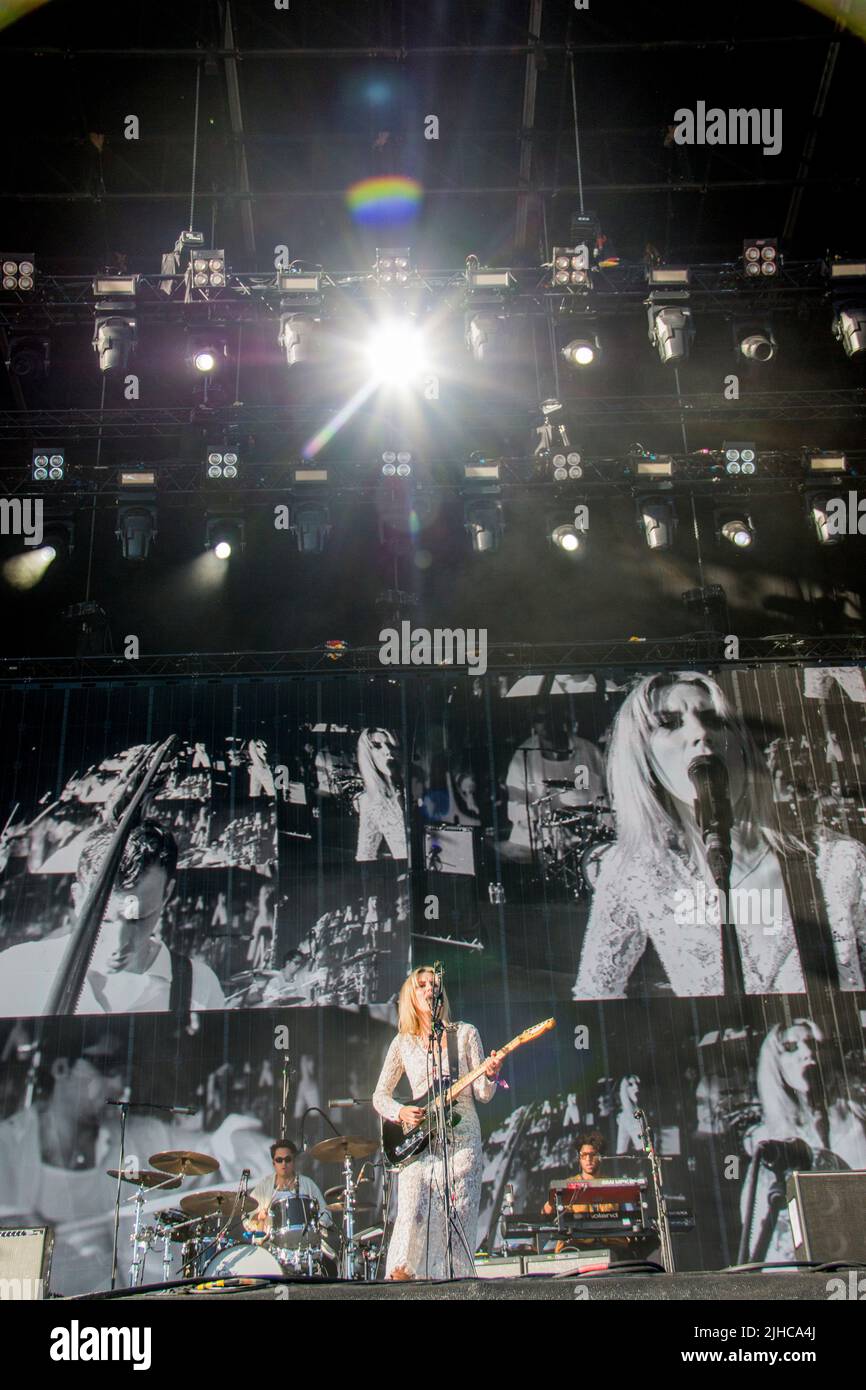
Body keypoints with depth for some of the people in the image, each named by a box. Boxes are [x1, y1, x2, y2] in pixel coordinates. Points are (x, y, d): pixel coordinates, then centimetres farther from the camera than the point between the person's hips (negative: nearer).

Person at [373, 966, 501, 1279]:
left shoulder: (465, 1033, 7)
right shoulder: (403, 1042, 10)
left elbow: (482, 1093, 4)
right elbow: (380, 1096, 14)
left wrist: (490, 1075, -18)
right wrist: (401, 1112, -6)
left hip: (462, 1137, 0)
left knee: (458, 1224, -5)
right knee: (412, 1221, -12)